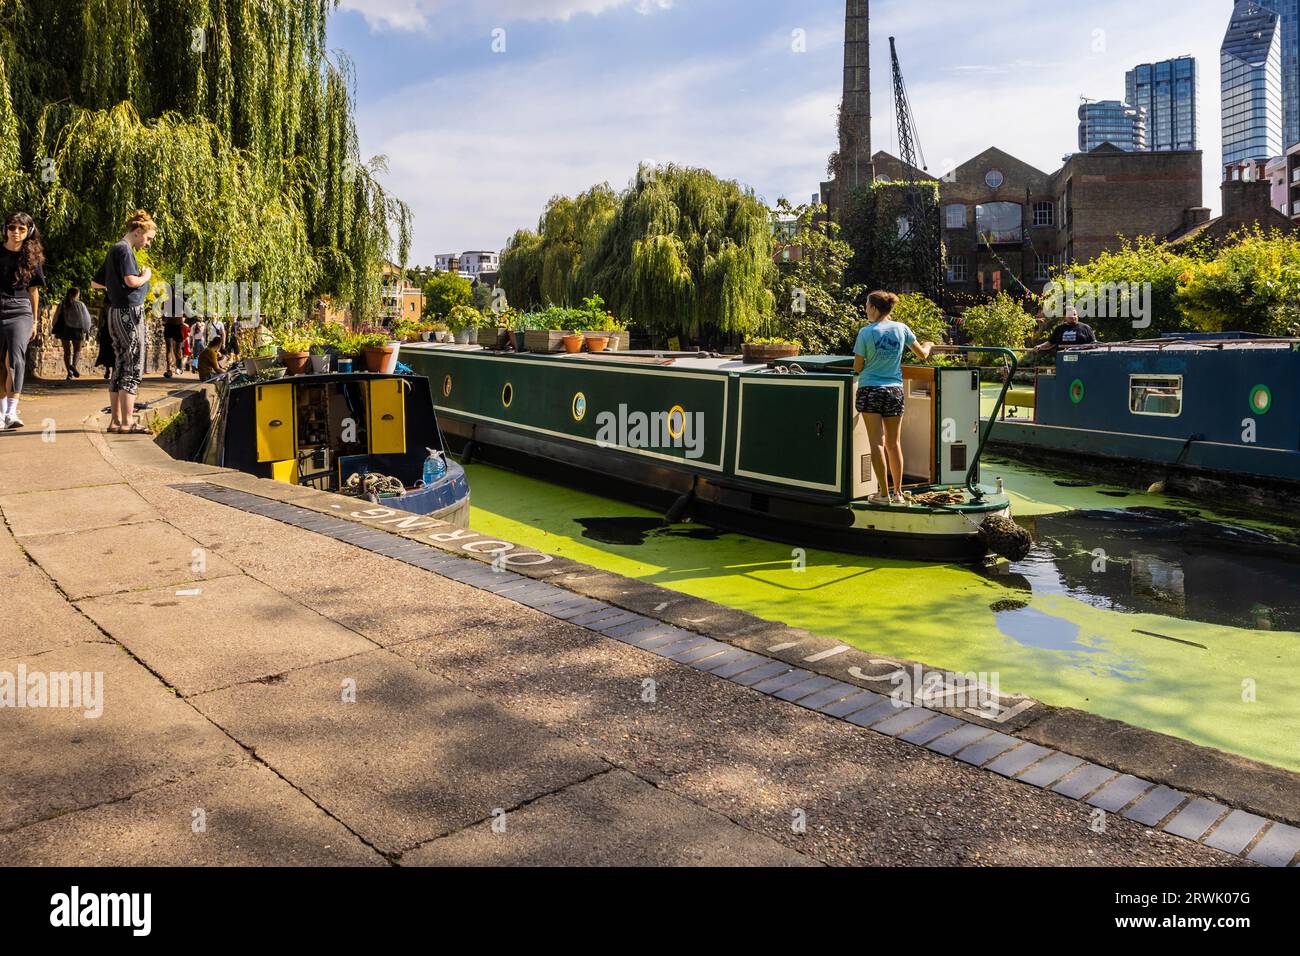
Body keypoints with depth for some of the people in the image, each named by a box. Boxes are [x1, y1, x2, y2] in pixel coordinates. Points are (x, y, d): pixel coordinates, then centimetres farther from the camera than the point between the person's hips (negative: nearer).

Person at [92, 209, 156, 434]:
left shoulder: (113, 249, 19)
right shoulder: (124, 249, -10)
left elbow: (95, 282, 26)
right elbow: (131, 281, -23)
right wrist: (146, 276, -5)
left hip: (116, 312, 10)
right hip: (129, 312, -10)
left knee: (120, 367, 11)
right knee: (133, 367, -8)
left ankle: (116, 420, 15)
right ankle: (127, 422, -8)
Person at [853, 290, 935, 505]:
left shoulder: (866, 332, -8)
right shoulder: (901, 328, 2)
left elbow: (857, 367, -6)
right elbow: (922, 354, 12)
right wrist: (928, 345, 34)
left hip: (870, 390, -3)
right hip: (894, 390, 3)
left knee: (877, 442, -1)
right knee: (894, 443, 11)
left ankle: (884, 493, -1)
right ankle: (898, 492, 15)